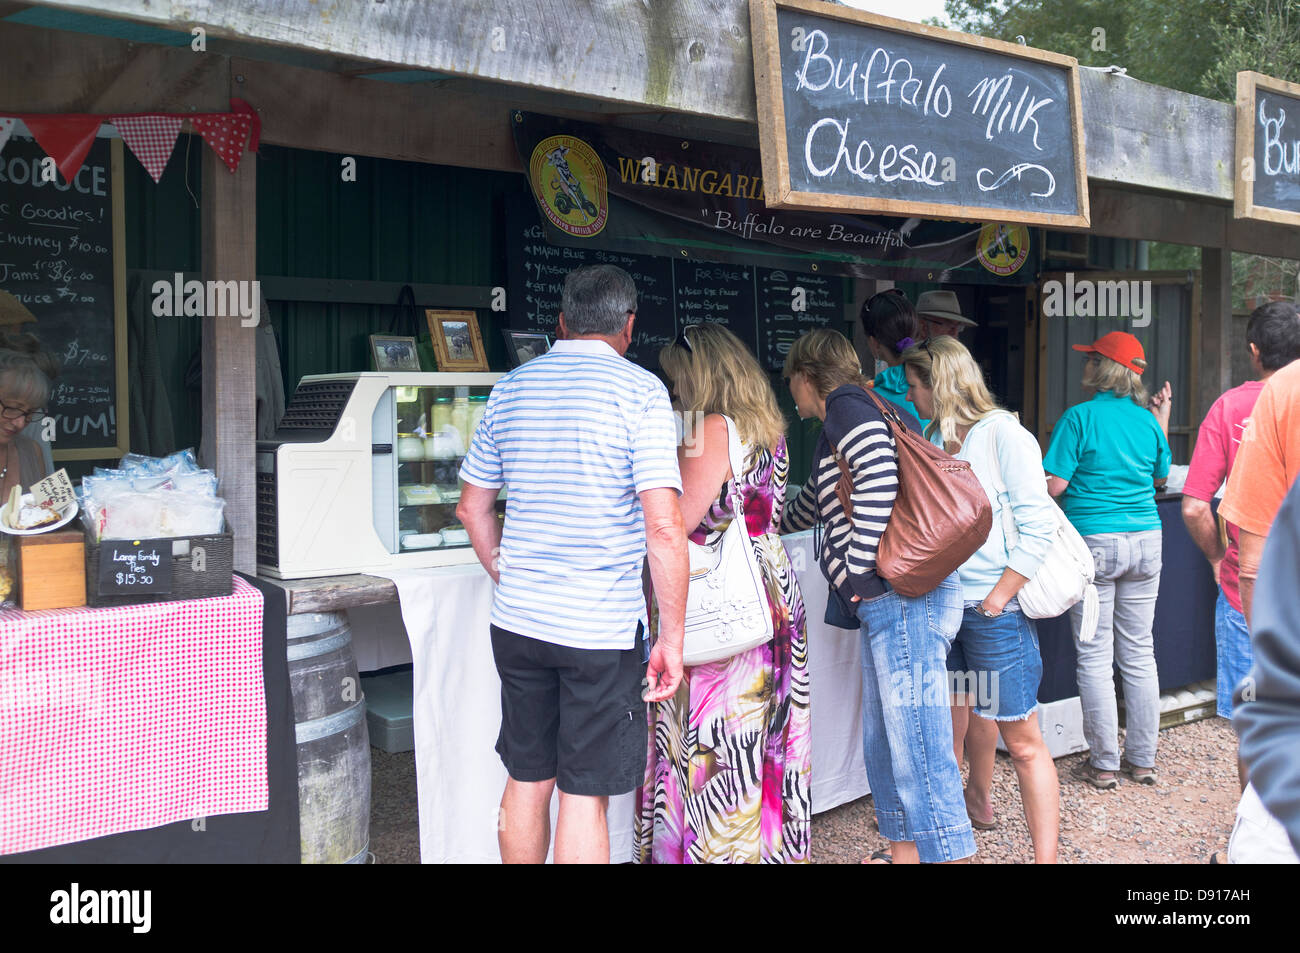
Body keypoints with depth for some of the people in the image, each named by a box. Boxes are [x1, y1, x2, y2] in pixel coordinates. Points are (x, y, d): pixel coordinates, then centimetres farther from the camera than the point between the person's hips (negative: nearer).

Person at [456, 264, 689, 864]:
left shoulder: (510, 388, 8)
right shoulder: (639, 391, -8)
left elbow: (473, 507, 15)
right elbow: (663, 527, -16)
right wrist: (672, 637, -10)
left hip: (517, 620, 5)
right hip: (602, 628, -5)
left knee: (526, 781, 18)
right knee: (584, 795, 4)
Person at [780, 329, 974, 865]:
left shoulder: (845, 408, -5)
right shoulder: (852, 415, 24)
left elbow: (880, 475, -25)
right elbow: (817, 501, 40)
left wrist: (858, 571, -19)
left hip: (904, 600, -10)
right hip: (888, 605, 10)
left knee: (916, 743, -7)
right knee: (883, 740, 16)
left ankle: (946, 852, 0)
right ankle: (904, 849, 26)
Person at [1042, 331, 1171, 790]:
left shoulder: (1080, 417, -9)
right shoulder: (1148, 420, 5)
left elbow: (1054, 485, -13)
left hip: (1094, 542, -5)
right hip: (1145, 541, 5)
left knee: (1095, 656, 2)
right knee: (1139, 653, 11)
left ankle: (1104, 764, 8)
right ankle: (1142, 760, 19)